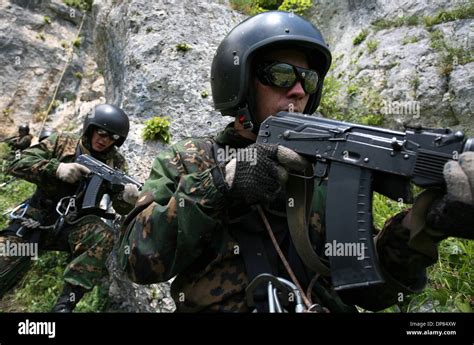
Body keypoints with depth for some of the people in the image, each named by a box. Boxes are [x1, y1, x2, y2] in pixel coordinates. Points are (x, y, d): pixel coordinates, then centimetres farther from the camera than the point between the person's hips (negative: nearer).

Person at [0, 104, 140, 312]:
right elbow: (17, 165, -7)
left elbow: (119, 206, -7)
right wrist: (56, 168, -26)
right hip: (37, 217, 1)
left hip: (75, 224, 0)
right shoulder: (61, 142, 1)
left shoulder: (115, 162, 1)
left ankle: (65, 304, -27)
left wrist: (128, 199, -34)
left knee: (104, 239, -32)